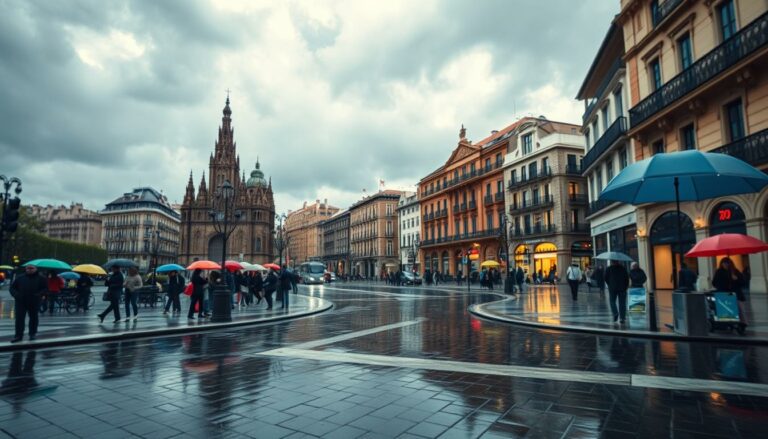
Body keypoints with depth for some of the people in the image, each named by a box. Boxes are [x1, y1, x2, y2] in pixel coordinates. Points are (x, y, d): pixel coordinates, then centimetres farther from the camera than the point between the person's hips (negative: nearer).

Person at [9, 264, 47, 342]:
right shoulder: (19, 278, 10)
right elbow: (12, 287, 10)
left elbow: (45, 288, 1)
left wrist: (38, 294, -16)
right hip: (20, 302, 1)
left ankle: (32, 334, 19)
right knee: (19, 318, -2)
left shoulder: (40, 278, 4)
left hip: (34, 302, -1)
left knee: (33, 318, 8)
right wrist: (16, 294, -8)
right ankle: (18, 335, 3)